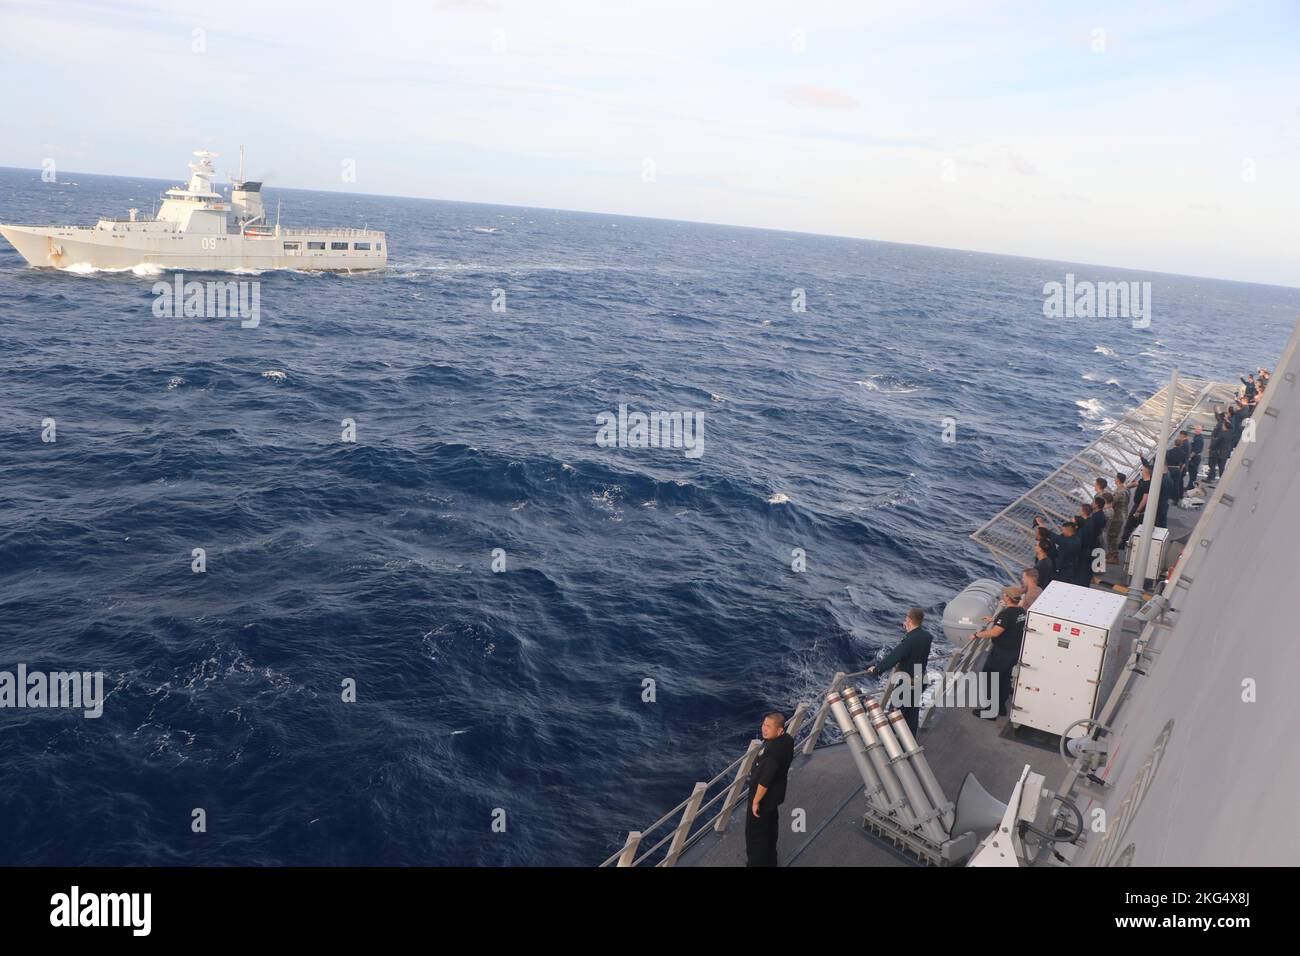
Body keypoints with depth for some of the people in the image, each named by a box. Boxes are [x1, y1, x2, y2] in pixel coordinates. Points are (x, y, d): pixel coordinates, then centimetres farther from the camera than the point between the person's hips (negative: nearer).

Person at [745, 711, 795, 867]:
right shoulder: (786, 740, -8)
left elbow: (764, 781, -32)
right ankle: (770, 860, 46)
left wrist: (756, 801, -19)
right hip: (775, 796, 10)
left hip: (764, 797, -10)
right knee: (770, 828, 28)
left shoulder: (772, 751, -37)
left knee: (755, 833, 9)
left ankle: (757, 863, 24)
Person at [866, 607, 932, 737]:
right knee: (913, 711, 19)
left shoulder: (910, 640, -27)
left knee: (898, 711, 5)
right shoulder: (927, 636, -3)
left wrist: (876, 669, -18)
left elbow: (893, 657, -27)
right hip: (919, 680, 8)